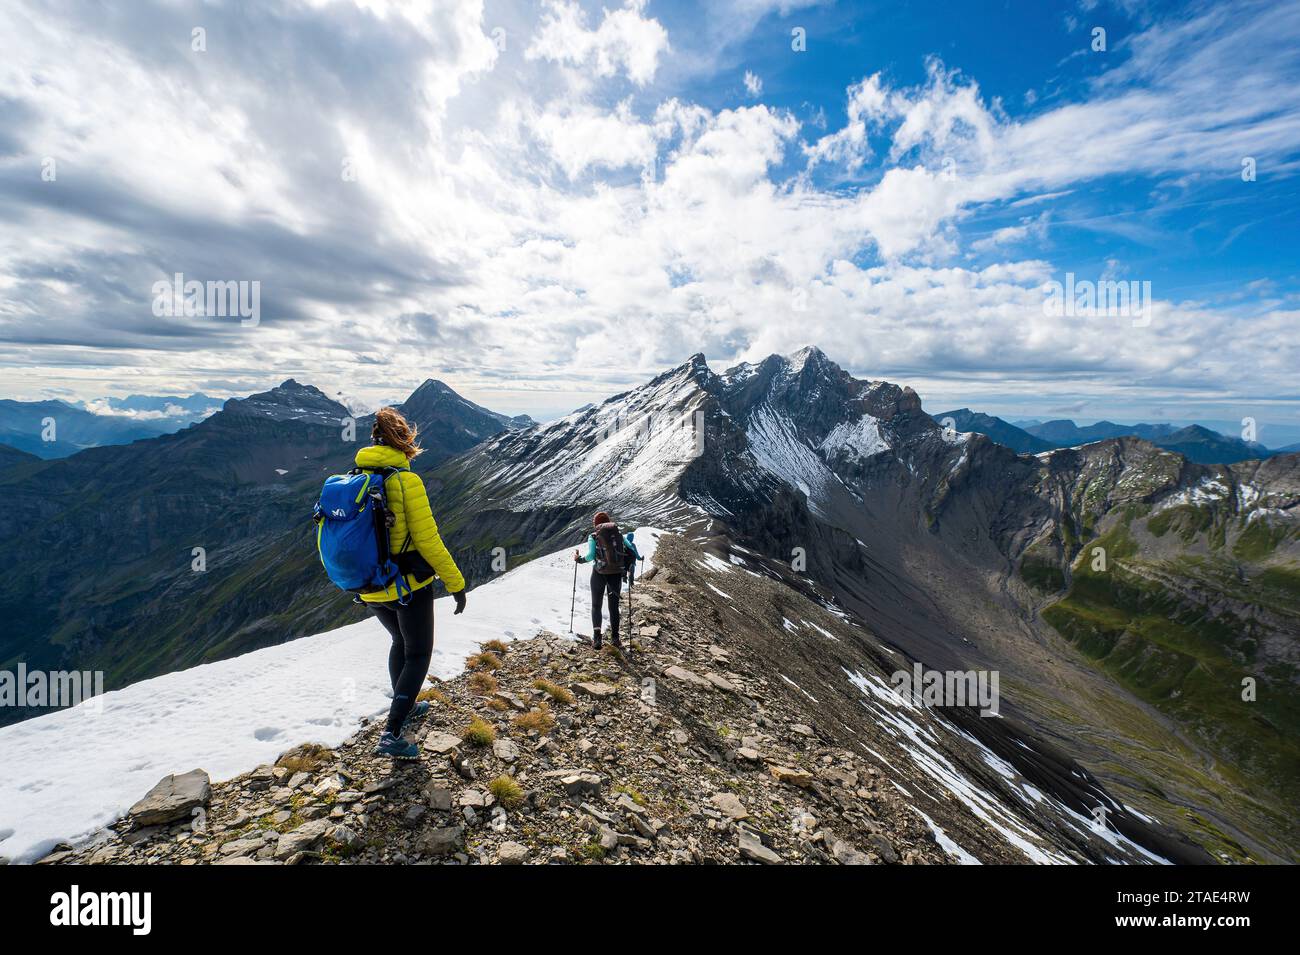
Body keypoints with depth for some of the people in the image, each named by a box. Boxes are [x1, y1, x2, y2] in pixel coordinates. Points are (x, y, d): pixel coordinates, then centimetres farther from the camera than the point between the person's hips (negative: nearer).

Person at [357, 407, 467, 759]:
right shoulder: (406, 480, -17)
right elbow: (427, 541, -18)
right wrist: (456, 583, -10)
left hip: (371, 589, 6)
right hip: (409, 586, -6)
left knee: (400, 642, 28)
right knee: (418, 655, 9)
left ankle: (404, 707, 42)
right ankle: (391, 734, 1)